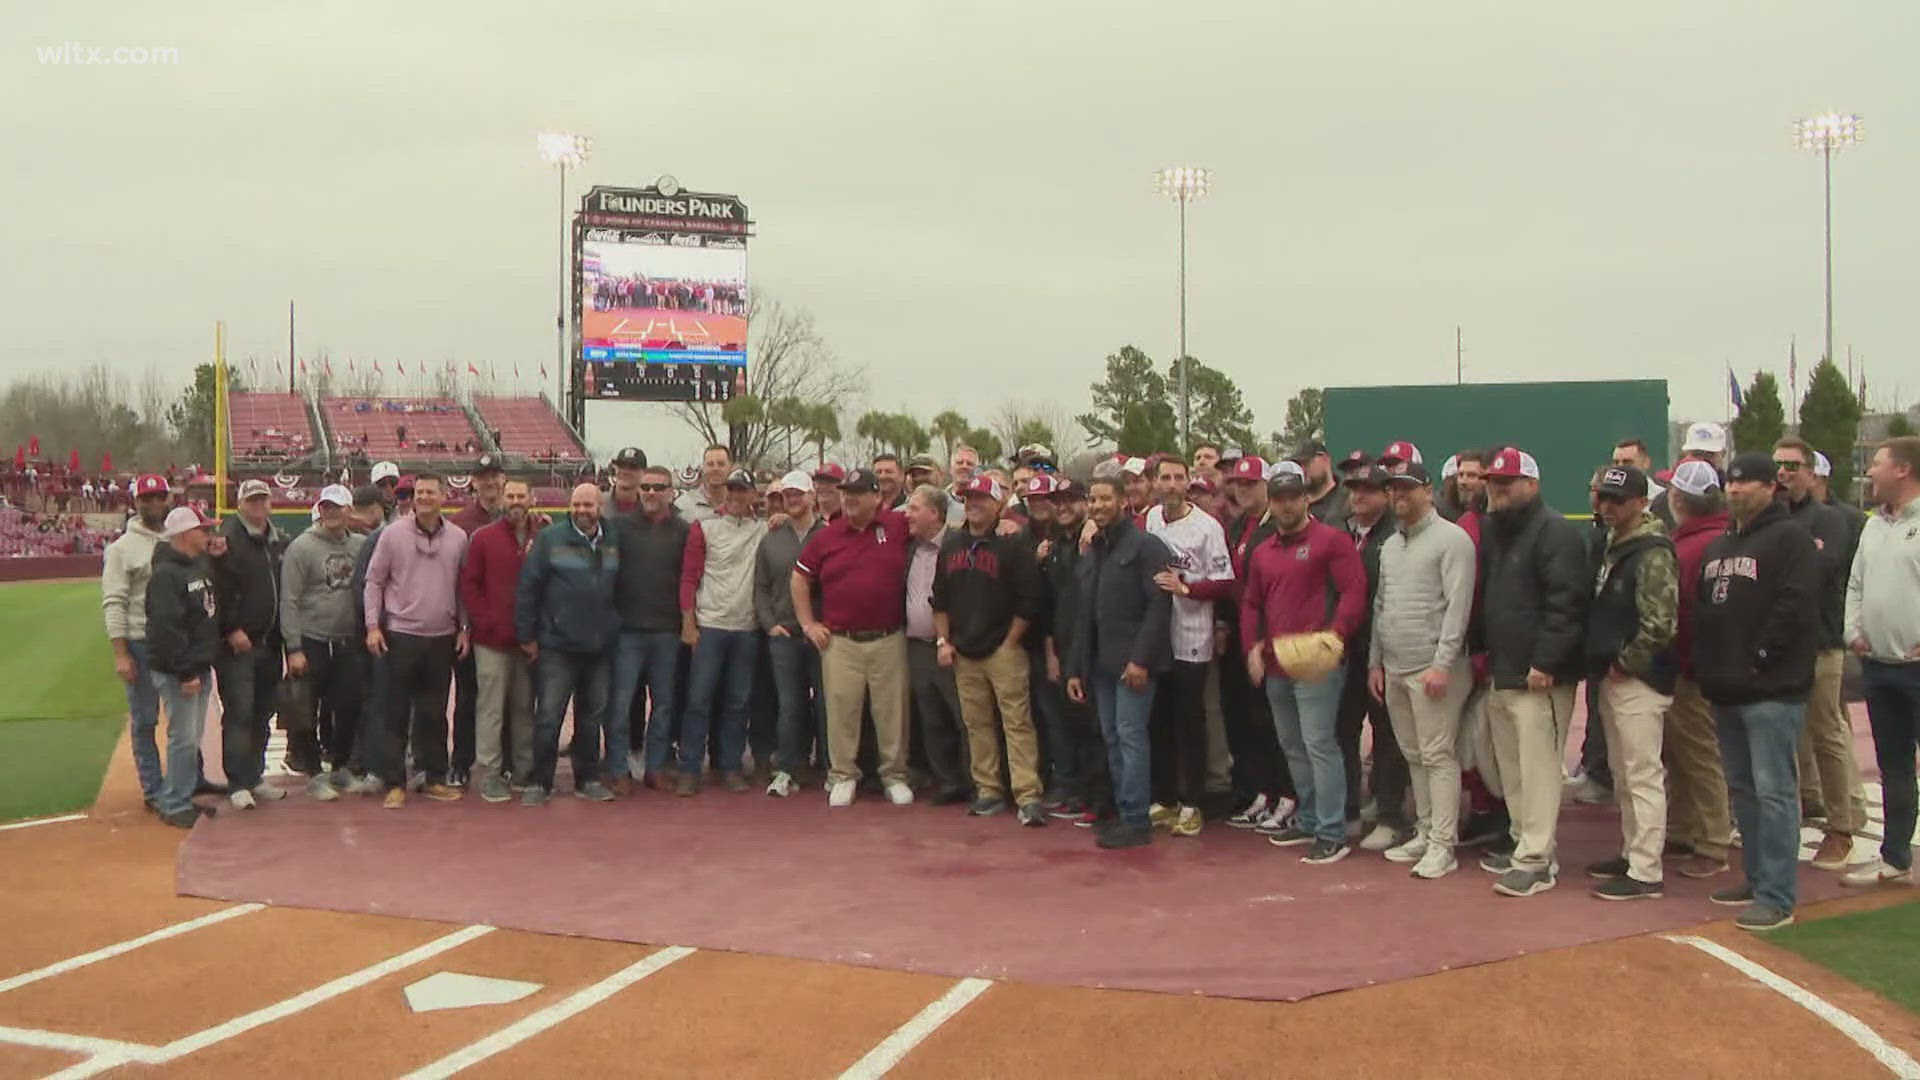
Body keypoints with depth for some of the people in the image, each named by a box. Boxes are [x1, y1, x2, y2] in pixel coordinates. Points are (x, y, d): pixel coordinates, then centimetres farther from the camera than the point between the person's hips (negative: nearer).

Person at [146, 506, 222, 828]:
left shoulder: (202, 565, 13)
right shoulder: (165, 574, -16)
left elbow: (211, 613, 24)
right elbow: (167, 628, -22)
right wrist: (185, 672, -22)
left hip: (200, 666, 9)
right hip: (176, 671, -9)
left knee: (193, 737, 14)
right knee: (183, 738, -6)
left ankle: (184, 796, 23)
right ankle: (173, 806, 3)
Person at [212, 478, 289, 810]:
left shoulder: (279, 539, 12)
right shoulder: (227, 537, -9)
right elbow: (218, 590, -15)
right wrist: (232, 630, -18)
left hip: (270, 642, 7)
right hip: (236, 643, -7)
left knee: (263, 711, 13)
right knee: (239, 713, -5)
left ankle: (255, 776, 23)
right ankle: (238, 783, 1)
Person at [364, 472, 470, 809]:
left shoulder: (458, 538, 4)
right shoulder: (393, 533, -3)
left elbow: (462, 587, 11)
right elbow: (374, 581, 0)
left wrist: (464, 628, 9)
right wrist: (373, 625, -5)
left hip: (442, 638, 3)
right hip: (401, 634, -2)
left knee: (434, 713, 10)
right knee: (397, 712, 1)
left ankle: (434, 778, 20)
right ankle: (394, 783, 8)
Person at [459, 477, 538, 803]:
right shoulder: (484, 538, 1)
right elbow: (468, 584, 1)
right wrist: (484, 622, -8)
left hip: (528, 640, 3)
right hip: (492, 641, -2)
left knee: (524, 708, 10)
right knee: (491, 708, -1)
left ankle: (524, 770, 19)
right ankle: (489, 773, 5)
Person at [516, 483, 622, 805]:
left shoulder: (613, 542, 7)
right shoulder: (550, 538, -5)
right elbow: (527, 588, -5)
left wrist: (615, 630, 12)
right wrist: (526, 635, -6)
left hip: (600, 646, 4)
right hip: (557, 646, -4)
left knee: (592, 715, 12)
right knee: (548, 716, -4)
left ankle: (588, 779, 23)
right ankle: (539, 783, 6)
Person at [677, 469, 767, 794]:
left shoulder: (764, 530, 8)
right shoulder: (704, 528, 3)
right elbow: (689, 577, 1)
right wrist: (688, 623, -4)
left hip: (748, 628, 2)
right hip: (709, 625, -2)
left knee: (739, 703, 7)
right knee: (698, 700, -3)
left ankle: (732, 768, 16)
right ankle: (689, 771, 3)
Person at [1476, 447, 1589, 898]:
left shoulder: (1555, 532, -11)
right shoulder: (1493, 532, 17)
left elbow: (1566, 603, -19)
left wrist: (1545, 662, -21)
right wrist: (1482, 649, 17)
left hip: (1539, 677, -9)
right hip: (1501, 675, 9)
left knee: (1537, 769, -8)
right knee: (1512, 770, 14)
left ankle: (1536, 861, -4)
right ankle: (1525, 845, 24)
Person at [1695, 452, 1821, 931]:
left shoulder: (1789, 538, -8)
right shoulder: (1719, 546, 18)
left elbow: (1796, 605, -18)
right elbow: (1701, 608, 20)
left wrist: (1759, 657, -16)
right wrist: (1706, 664, 9)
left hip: (1772, 692, -9)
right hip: (1727, 692, 9)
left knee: (1773, 792, -7)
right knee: (1742, 789, 15)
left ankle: (1777, 898, -4)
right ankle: (1757, 878, 25)